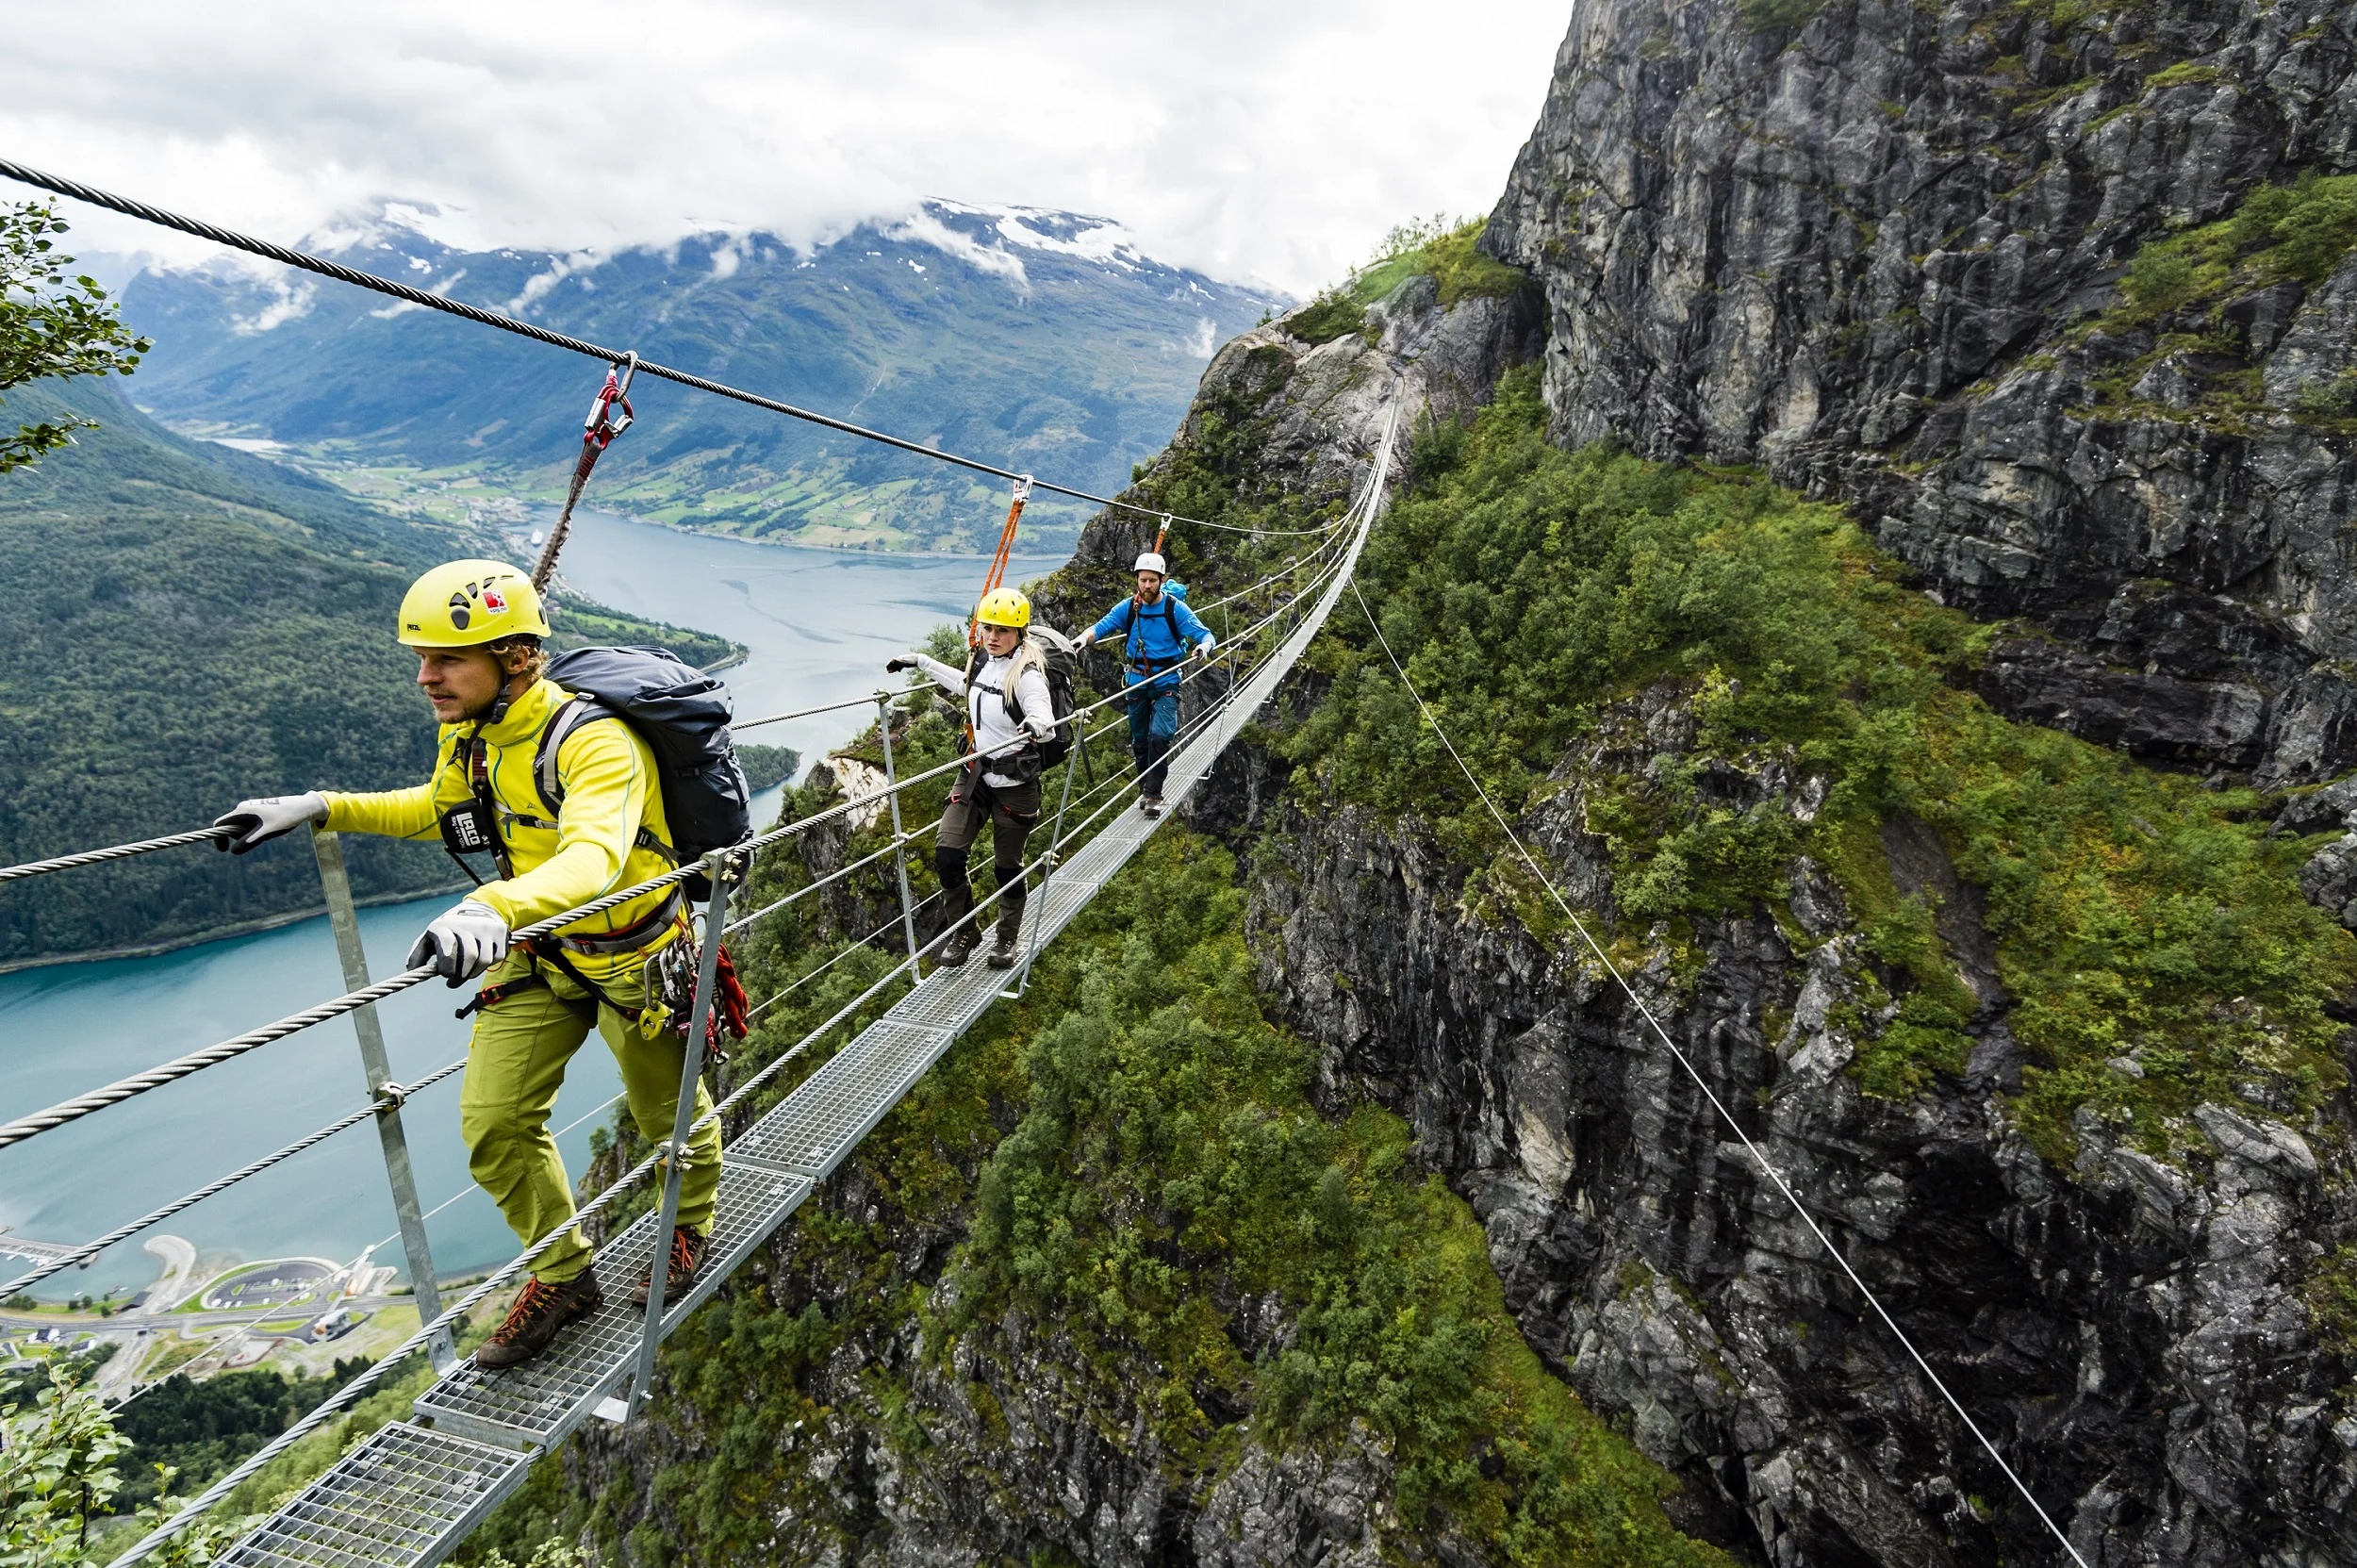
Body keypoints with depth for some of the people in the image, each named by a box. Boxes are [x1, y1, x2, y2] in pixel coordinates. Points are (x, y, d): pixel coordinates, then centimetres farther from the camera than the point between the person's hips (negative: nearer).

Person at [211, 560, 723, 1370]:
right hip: (540, 956, 7)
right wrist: (321, 808, 3)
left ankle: (690, 1229, 47)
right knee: (493, 1127, 6)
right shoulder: (467, 735, -6)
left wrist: (492, 908, -68)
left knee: (668, 1115, 15)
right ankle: (563, 1277, 30)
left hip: (633, 958, -6)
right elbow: (440, 809, 16)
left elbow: (594, 856, -50)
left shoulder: (595, 742, -32)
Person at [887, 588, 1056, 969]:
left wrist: (1036, 725, -56)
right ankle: (964, 931, 18)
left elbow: (1045, 717, -32)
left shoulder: (1026, 674, -18)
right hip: (976, 774, 6)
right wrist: (921, 661, 33)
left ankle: (1007, 939, 32)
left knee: (1007, 866, 8)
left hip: (1015, 783, -6)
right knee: (946, 854, -3)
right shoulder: (982, 661, 3)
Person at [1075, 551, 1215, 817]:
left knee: (1159, 736, -17)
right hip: (1136, 682, 3)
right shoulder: (1128, 608, -3)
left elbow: (1205, 635, -13)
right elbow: (1101, 627, -11)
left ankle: (1153, 794, -7)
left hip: (1166, 682, -3)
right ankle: (1144, 788, 30)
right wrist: (1085, 637, -34)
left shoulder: (1175, 608, -9)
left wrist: (1204, 646, -37)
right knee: (1140, 738, 12)